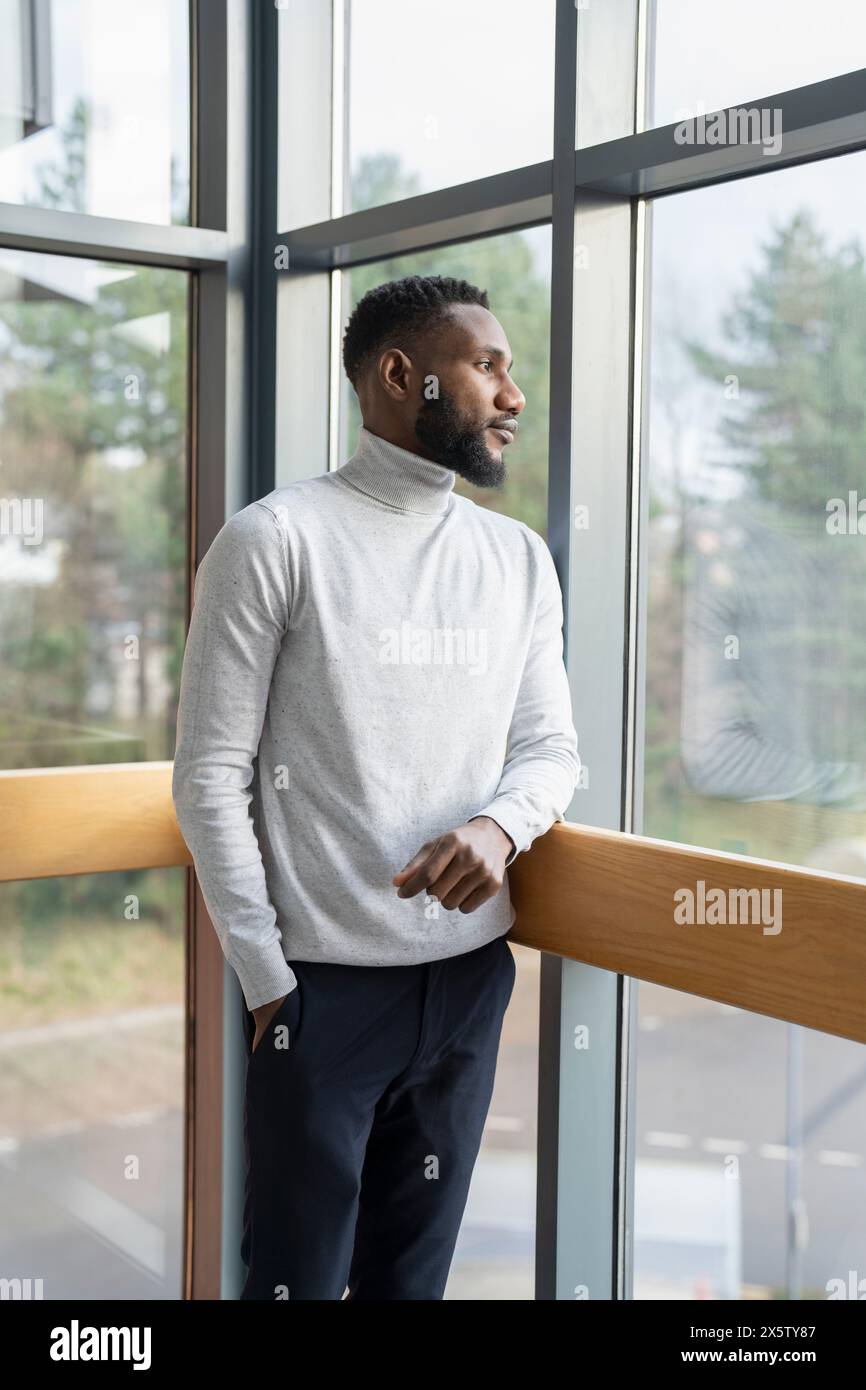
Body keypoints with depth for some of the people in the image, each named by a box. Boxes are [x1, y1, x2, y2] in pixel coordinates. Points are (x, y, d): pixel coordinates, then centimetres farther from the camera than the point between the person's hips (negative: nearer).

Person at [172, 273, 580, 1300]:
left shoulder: (521, 559, 9)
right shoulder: (276, 539, -7)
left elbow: (551, 747, 10)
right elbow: (210, 777, -8)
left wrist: (498, 825, -12)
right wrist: (265, 977, -10)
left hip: (473, 975, 5)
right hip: (323, 983, -4)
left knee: (414, 1271, 16)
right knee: (300, 1271, 7)